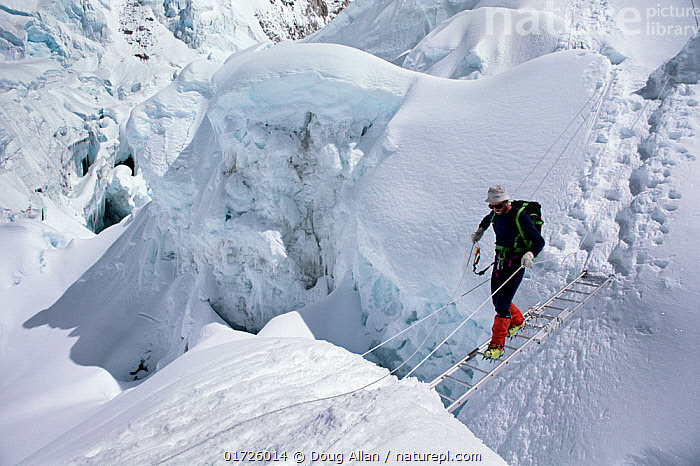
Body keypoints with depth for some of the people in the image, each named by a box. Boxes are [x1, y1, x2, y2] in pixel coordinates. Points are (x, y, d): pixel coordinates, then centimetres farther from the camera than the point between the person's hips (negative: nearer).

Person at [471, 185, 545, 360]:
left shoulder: (520, 217, -20)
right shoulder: (496, 214, 1)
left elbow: (539, 241, -19)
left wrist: (529, 254, -36)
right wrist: (480, 230, 20)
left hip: (515, 265, -7)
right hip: (499, 261, 7)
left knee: (502, 304, -10)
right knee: (496, 299, 14)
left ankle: (497, 345, 1)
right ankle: (517, 321, 44)